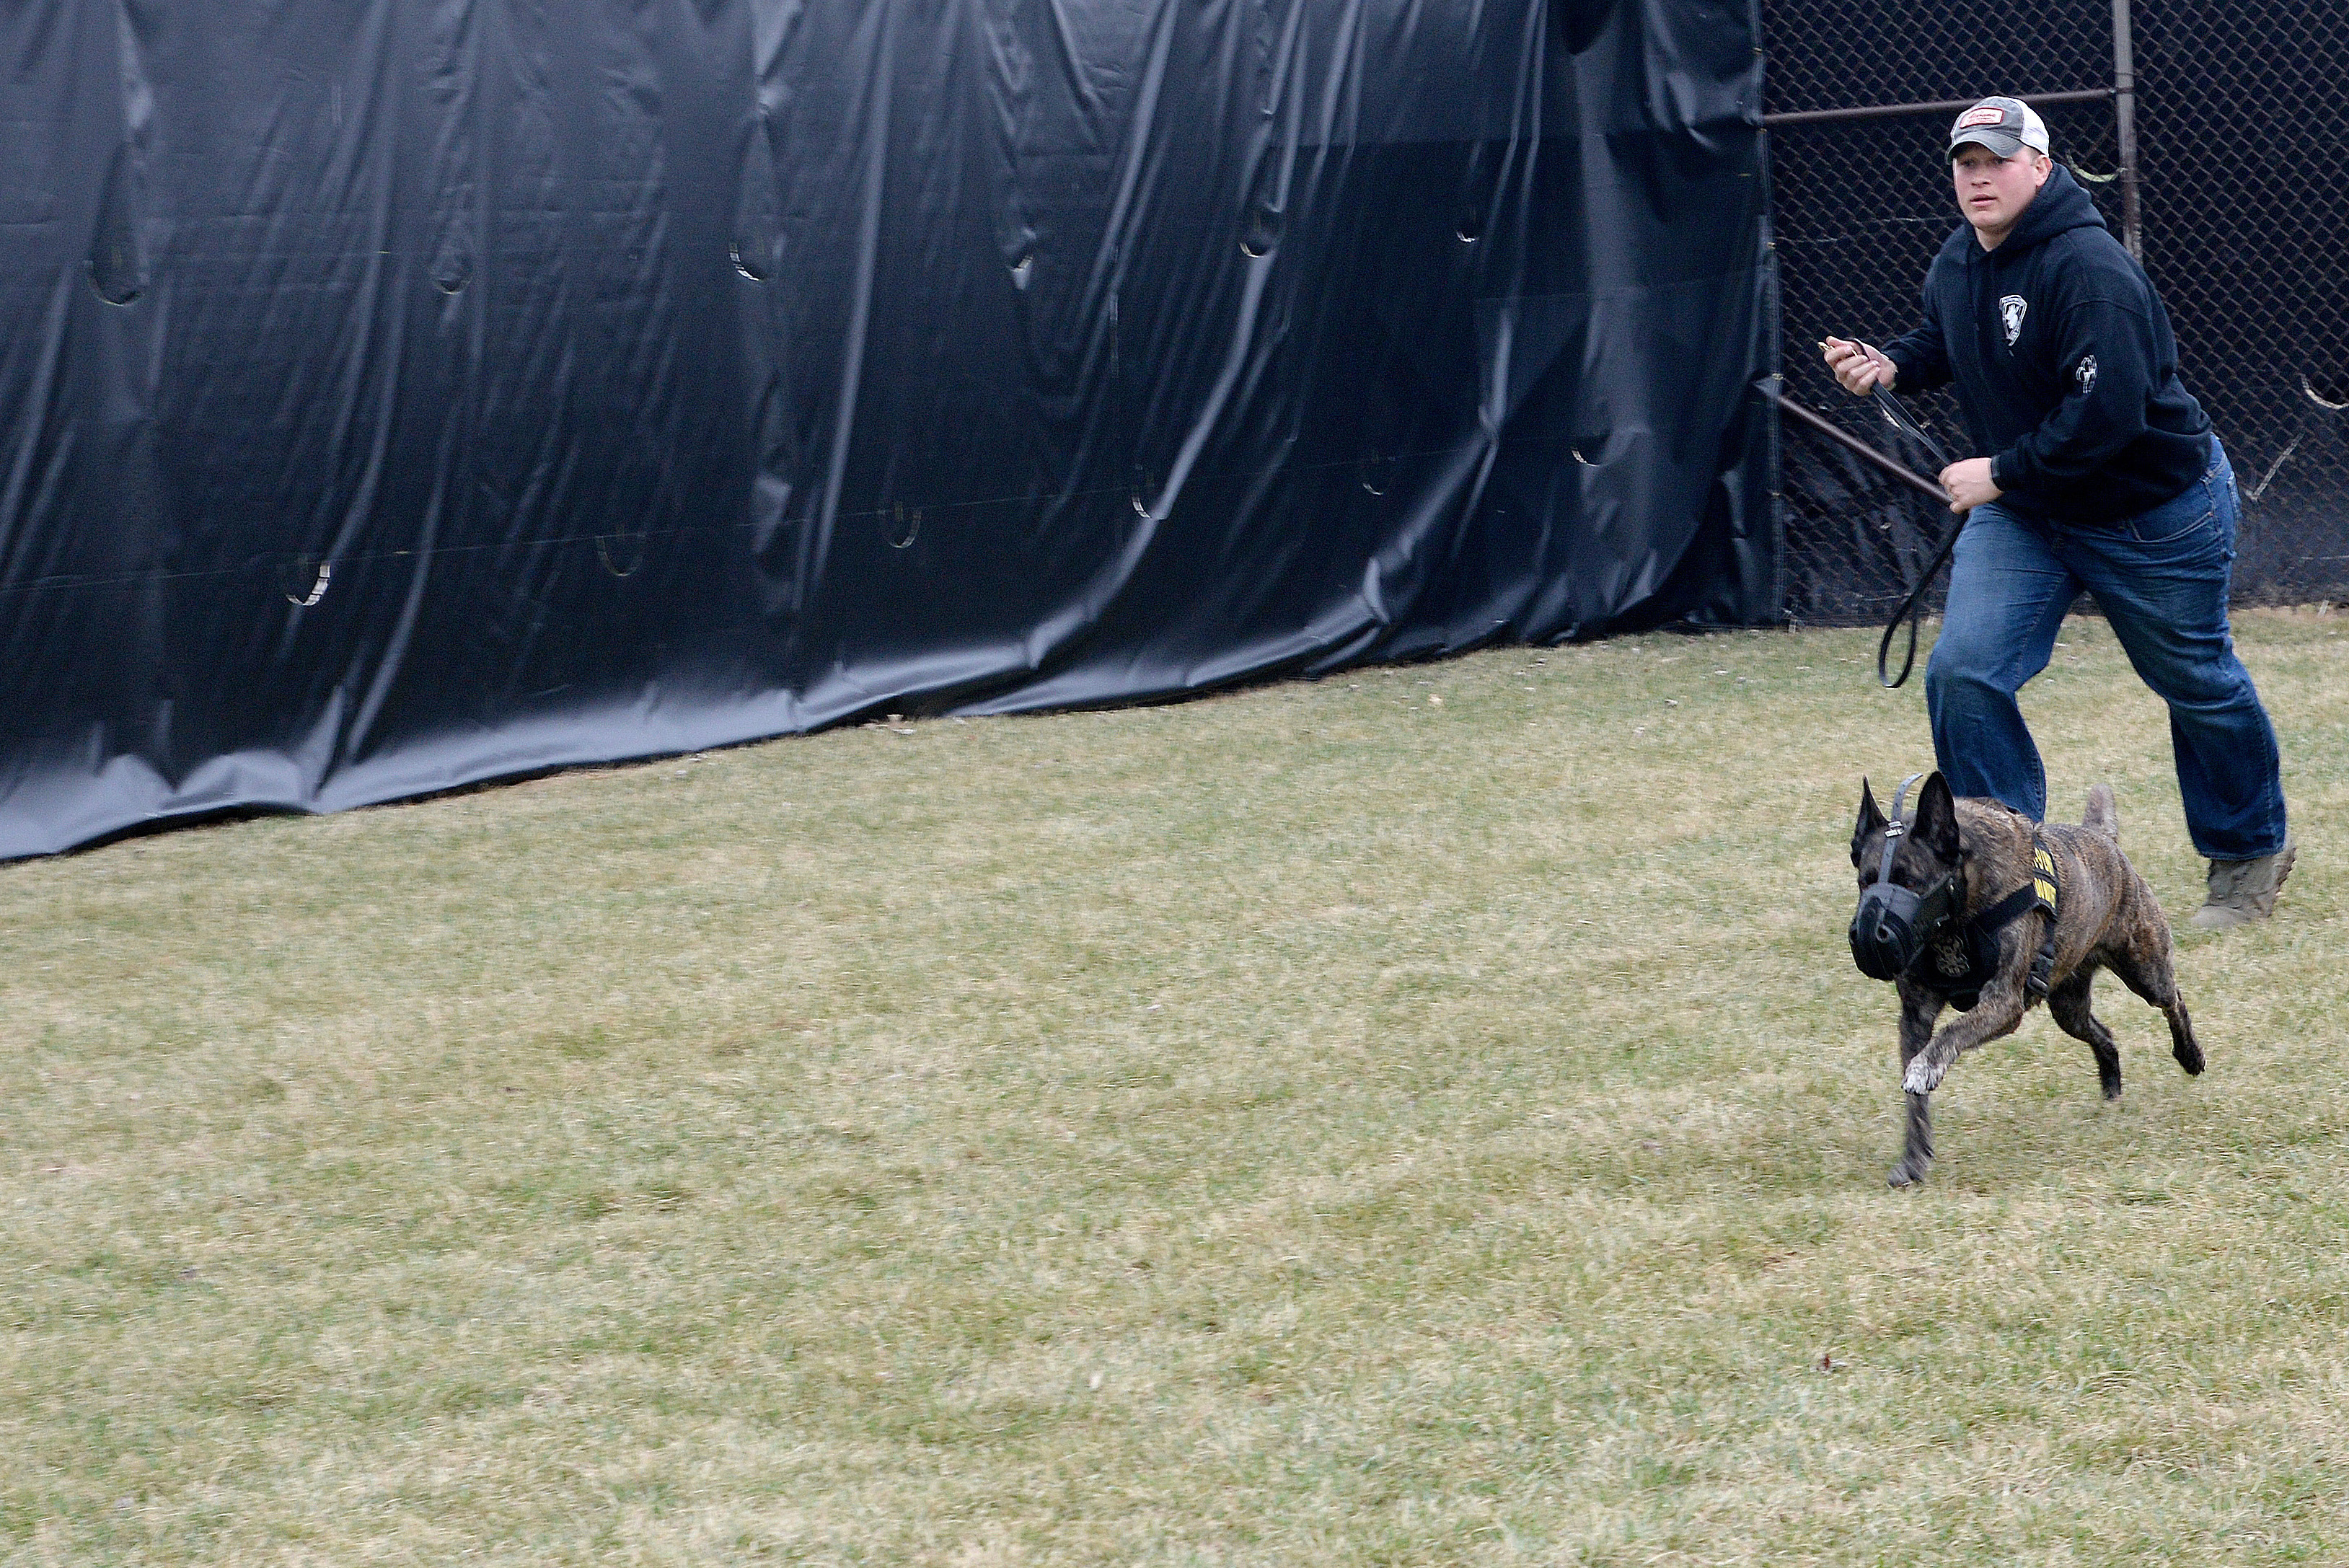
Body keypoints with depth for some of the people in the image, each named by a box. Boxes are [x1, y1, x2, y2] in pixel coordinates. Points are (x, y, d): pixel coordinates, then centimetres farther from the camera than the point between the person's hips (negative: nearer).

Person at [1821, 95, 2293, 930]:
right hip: (2023, 514, 7)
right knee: (1963, 672, -10)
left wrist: (2000, 473, -28)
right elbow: (1944, 344, 21)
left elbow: (2107, 413, -34)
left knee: (2199, 686, 12)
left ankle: (2250, 853, 34)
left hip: (2153, 510, -7)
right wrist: (1891, 365, -1)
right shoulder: (1955, 265, -1)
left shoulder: (2089, 269, -28)